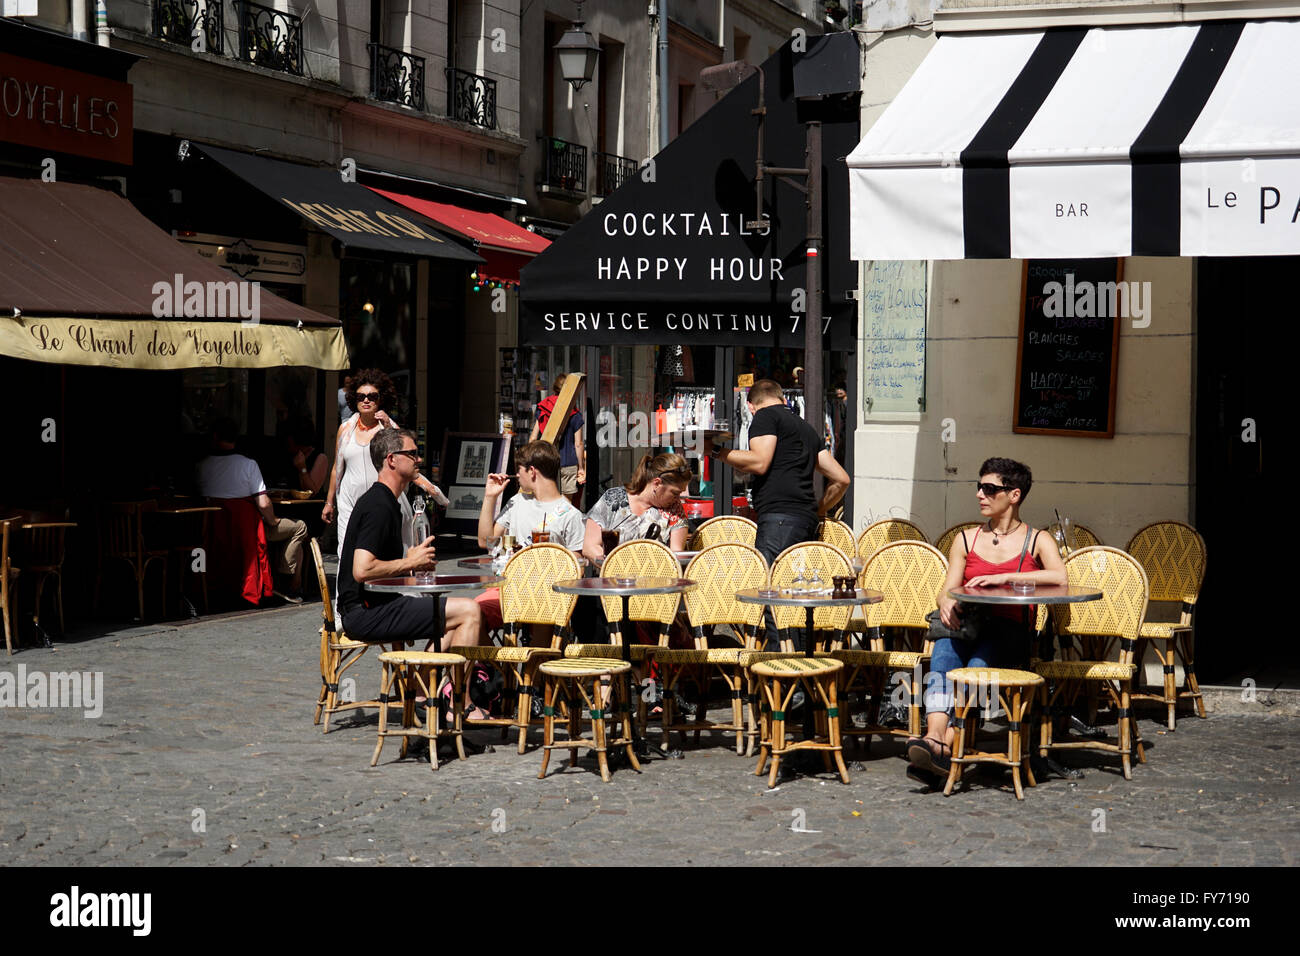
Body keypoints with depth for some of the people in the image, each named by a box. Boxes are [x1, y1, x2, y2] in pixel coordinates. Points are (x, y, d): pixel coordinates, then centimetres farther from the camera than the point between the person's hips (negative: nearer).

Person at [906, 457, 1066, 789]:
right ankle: (934, 737, -54)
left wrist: (1003, 577, -15)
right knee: (943, 653, -34)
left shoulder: (1037, 541, 12)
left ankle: (944, 748, -50)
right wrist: (946, 603, -14)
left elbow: (1060, 578, -9)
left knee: (977, 664, -35)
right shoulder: (966, 540, 22)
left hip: (1010, 629, -2)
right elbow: (948, 588, 12)